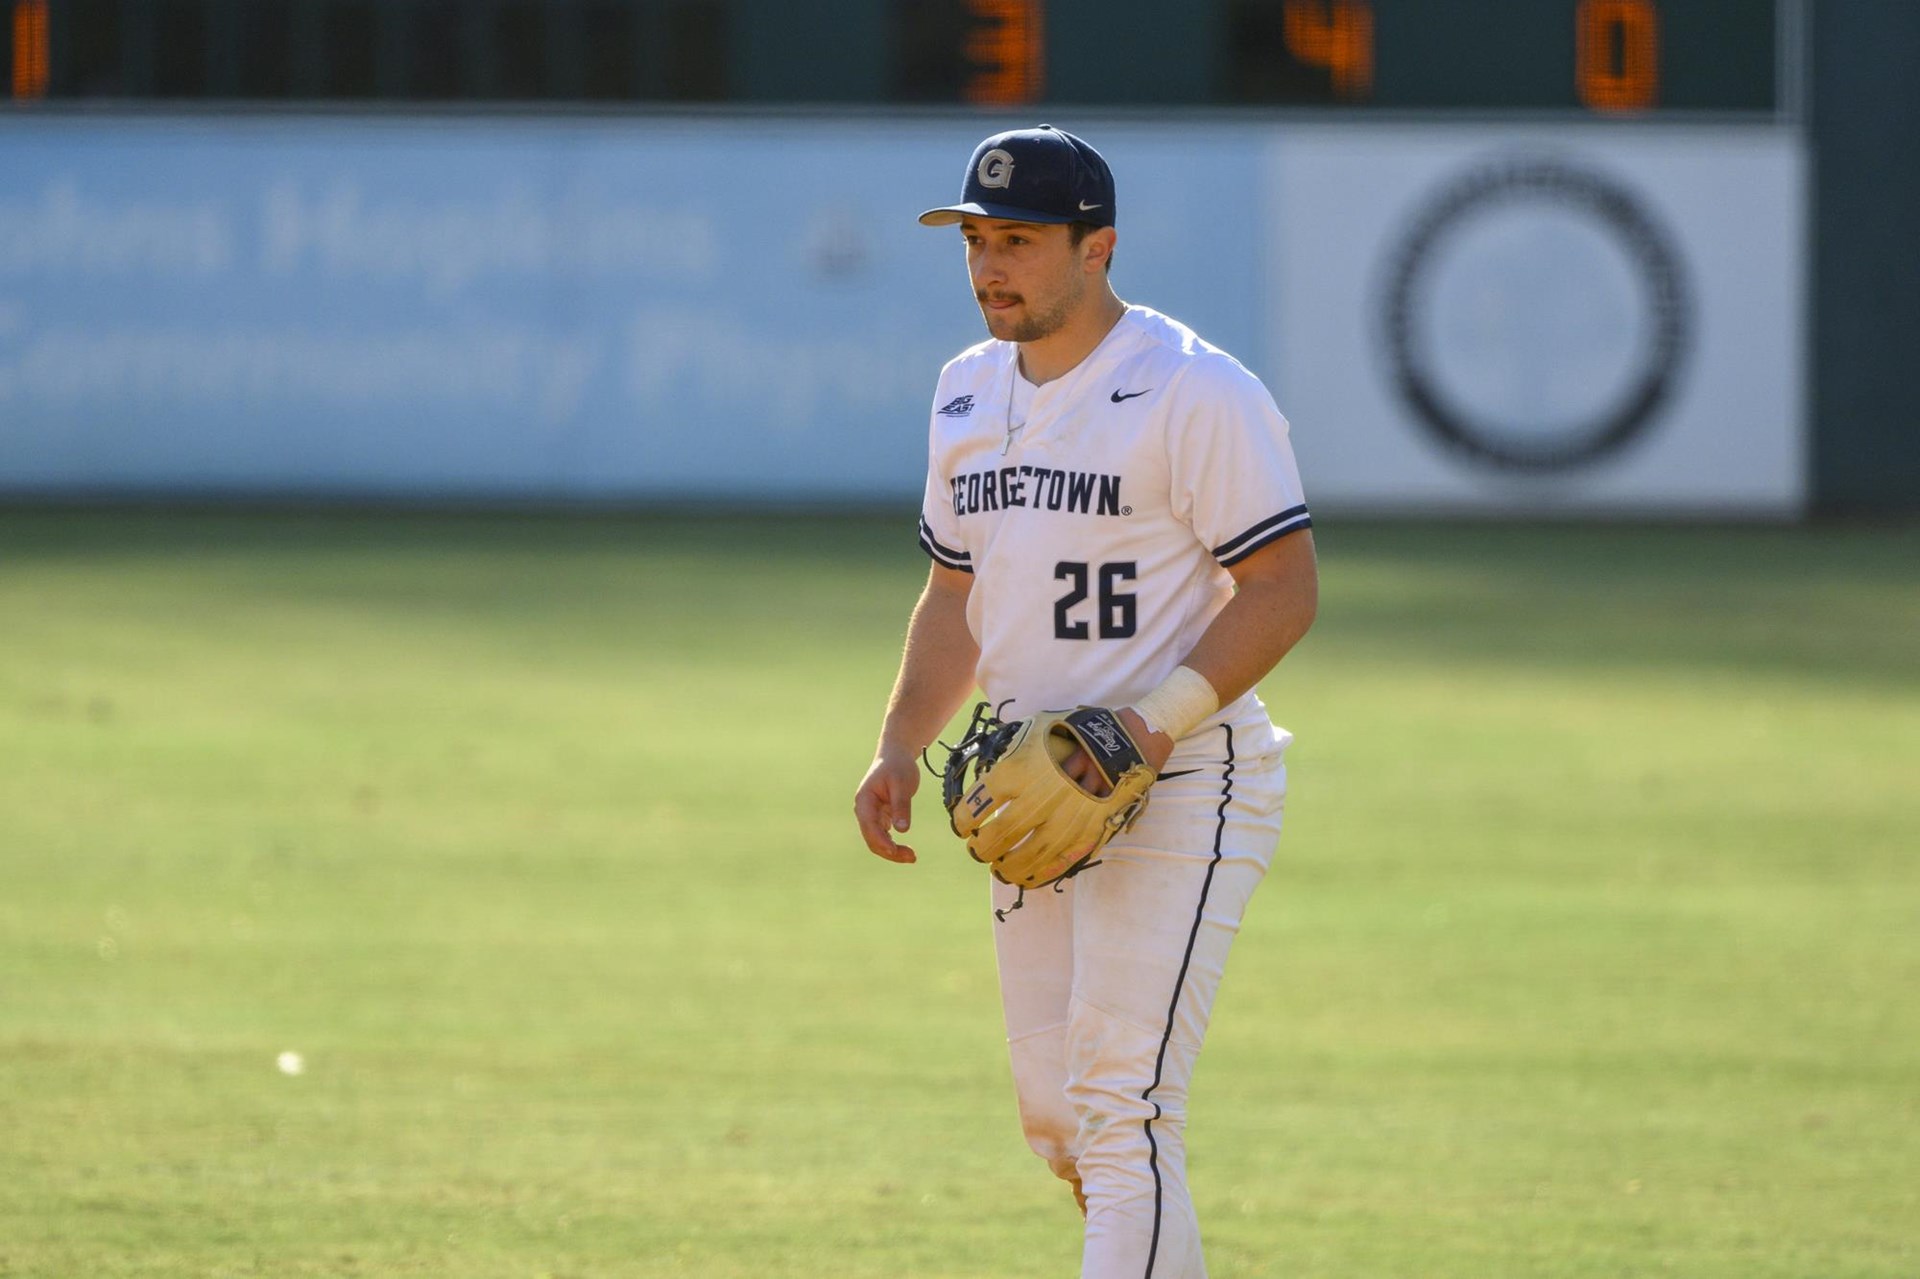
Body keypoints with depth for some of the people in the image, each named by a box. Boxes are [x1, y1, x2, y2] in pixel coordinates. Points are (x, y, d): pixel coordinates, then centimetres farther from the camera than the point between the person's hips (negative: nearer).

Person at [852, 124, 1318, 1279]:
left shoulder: (1196, 393, -13)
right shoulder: (971, 394, 12)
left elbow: (1286, 590, -14)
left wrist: (1157, 723, -25)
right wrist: (903, 745, 6)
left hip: (1180, 791, -8)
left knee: (1124, 1111, -16)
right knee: (1057, 1115, 11)